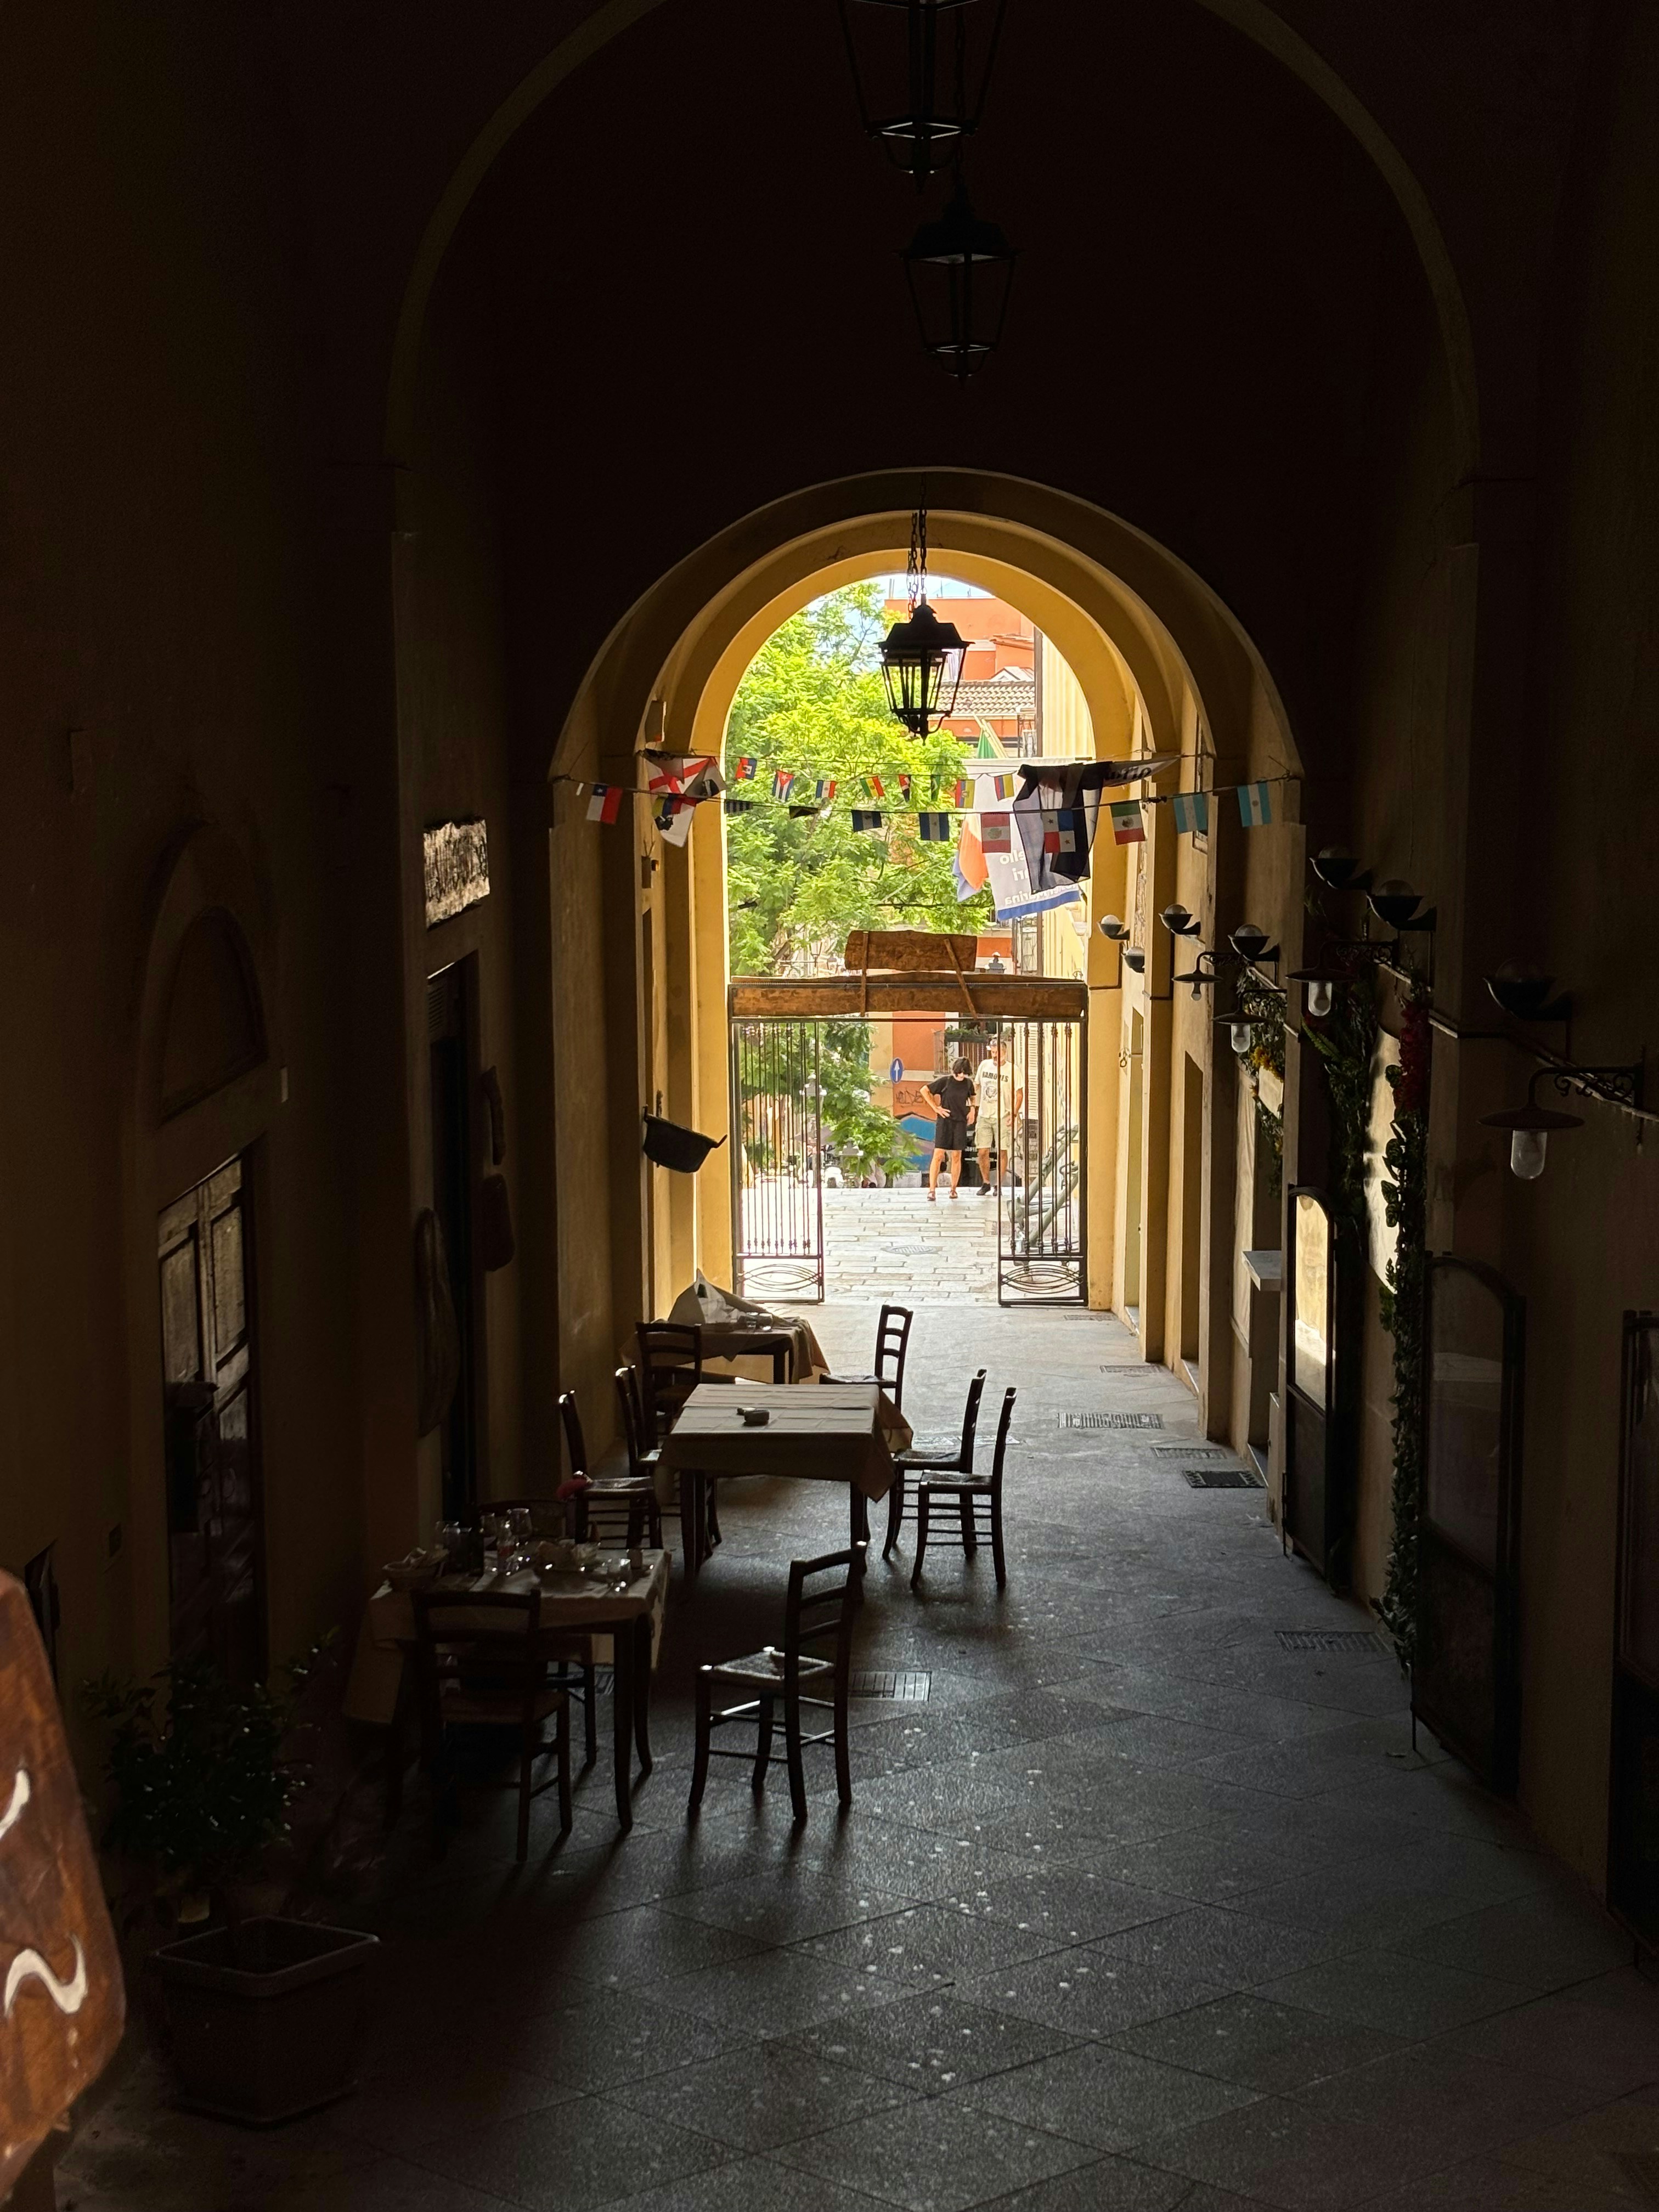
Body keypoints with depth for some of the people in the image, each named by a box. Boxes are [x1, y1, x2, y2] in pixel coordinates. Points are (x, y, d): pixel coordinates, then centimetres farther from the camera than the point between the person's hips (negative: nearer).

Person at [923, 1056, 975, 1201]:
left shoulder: (968, 1084, 6)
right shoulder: (945, 1081, -5)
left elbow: (972, 1097, 27)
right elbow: (924, 1090, -1)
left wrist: (972, 1109, 10)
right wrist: (935, 1108, -5)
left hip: (961, 1123, 4)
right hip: (945, 1121, -4)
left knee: (956, 1156, 6)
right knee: (938, 1155, -10)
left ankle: (953, 1189, 17)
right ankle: (932, 1190, -13)